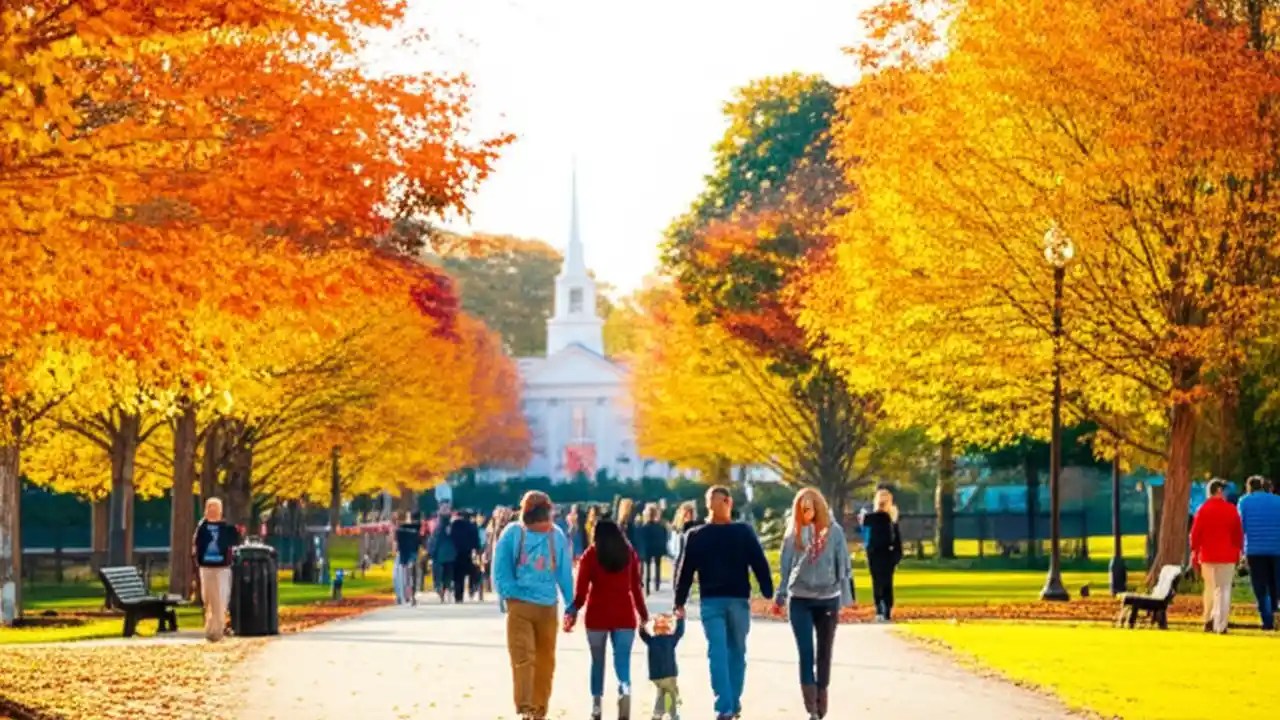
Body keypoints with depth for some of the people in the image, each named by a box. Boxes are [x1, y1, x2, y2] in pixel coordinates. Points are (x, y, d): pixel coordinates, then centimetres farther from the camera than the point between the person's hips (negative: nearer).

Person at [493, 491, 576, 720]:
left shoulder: (557, 537, 1)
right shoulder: (513, 533, -4)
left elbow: (565, 573, 7)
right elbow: (500, 568, 1)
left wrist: (571, 605, 9)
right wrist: (507, 593, -9)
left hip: (548, 606, 3)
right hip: (519, 605, -3)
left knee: (545, 660, 8)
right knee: (523, 656, -13)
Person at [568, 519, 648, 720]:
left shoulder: (591, 554, 2)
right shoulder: (630, 553, 8)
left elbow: (582, 587, -2)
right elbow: (636, 587, 10)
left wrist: (574, 611, 10)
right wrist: (643, 613, 20)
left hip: (597, 614, -1)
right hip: (624, 614, 1)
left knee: (598, 662, 13)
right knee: (622, 661, -4)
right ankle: (625, 690, -33)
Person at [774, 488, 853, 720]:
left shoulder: (833, 531, -2)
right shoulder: (794, 533, 1)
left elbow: (843, 566, 0)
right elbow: (785, 567, 5)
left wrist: (843, 600, -3)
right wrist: (780, 596, 4)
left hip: (827, 599, 0)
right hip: (799, 600, 0)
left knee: (824, 653, 9)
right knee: (806, 653, -7)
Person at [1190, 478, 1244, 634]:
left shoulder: (1203, 510, -2)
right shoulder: (1231, 510, -4)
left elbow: (1195, 534, -2)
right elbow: (1239, 533, 0)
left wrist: (1194, 553, 6)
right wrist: (1238, 551, 11)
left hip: (1207, 556, 2)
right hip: (1227, 556, -2)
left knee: (1209, 588, 17)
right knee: (1223, 590, 1)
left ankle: (1209, 620, 14)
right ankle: (1220, 625, -5)